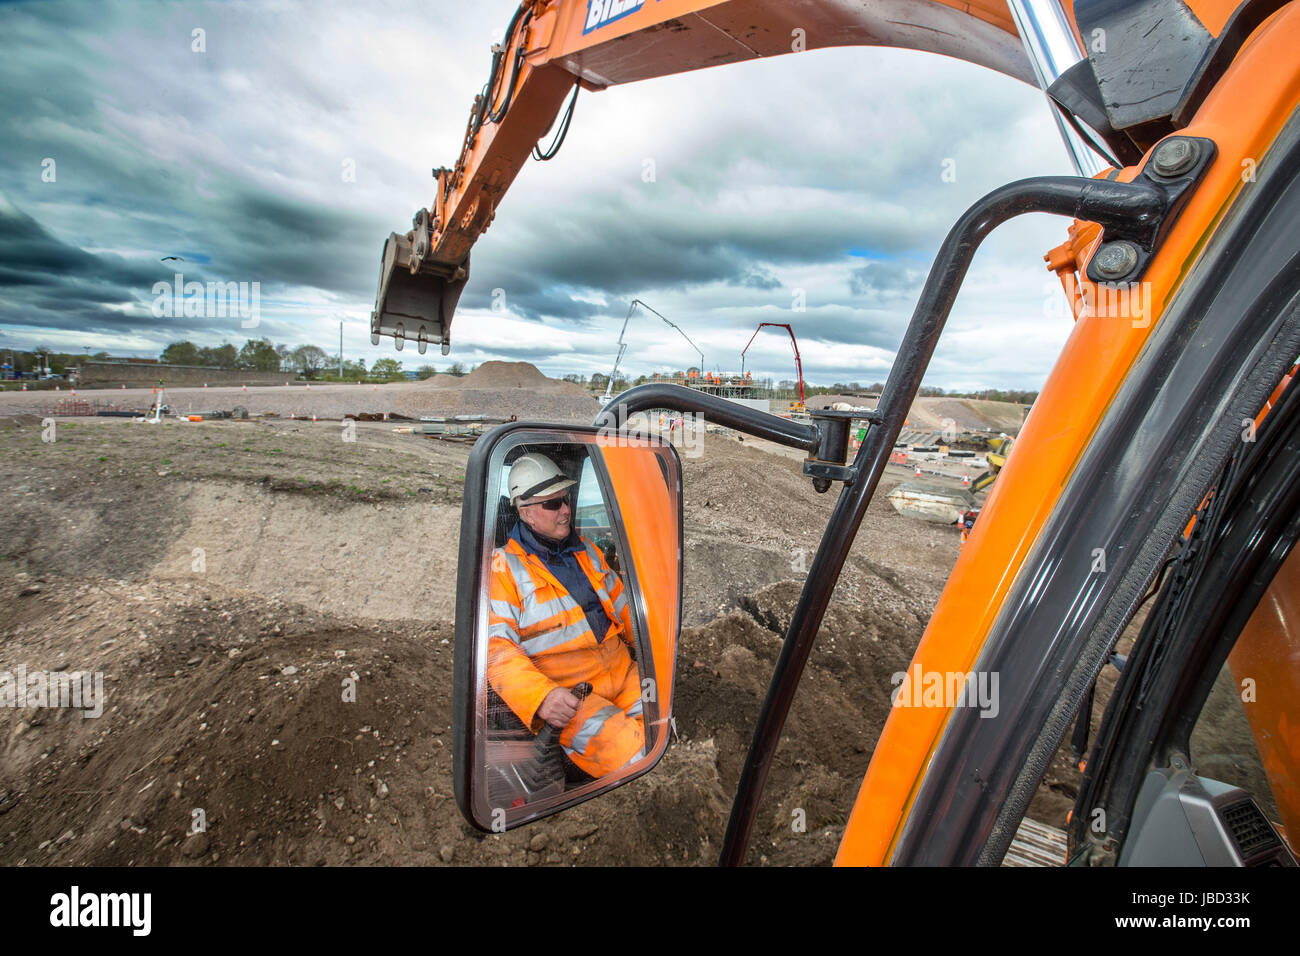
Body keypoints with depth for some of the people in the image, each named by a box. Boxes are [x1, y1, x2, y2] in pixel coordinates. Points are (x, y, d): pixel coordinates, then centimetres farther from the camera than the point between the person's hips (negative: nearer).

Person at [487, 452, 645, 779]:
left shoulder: (586, 551, 19)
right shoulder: (503, 567, -1)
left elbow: (623, 606, 21)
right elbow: (496, 645, -10)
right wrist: (541, 696, -26)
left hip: (624, 673, 6)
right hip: (566, 694, -6)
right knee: (630, 749, -30)